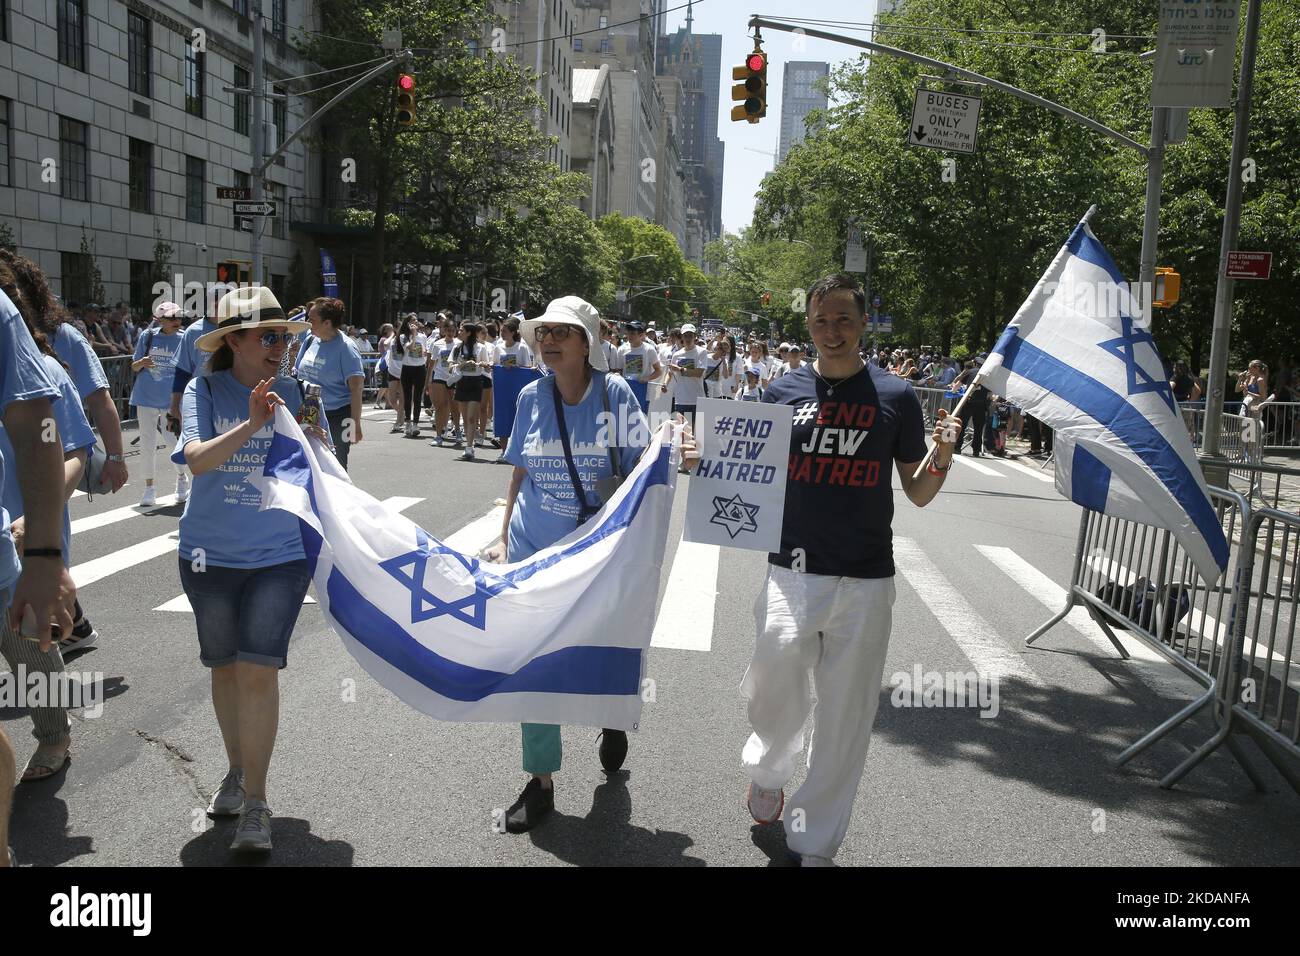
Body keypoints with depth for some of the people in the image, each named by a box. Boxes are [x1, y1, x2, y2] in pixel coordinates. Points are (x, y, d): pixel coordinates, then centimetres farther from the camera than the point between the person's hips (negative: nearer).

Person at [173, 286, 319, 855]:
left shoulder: (293, 392, -2)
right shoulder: (205, 391, -5)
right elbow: (196, 460, -22)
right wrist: (250, 425, -33)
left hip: (279, 556, -1)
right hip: (211, 554, 1)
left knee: (258, 671, -8)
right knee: (225, 667, 15)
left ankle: (255, 804, 3)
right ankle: (238, 770, 38)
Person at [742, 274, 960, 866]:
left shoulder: (895, 396, 3)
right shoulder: (783, 392, 4)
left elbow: (918, 494, 7)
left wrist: (942, 459, -13)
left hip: (866, 579, 0)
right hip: (793, 572, 0)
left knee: (846, 717, 5)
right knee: (774, 684, -14)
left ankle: (816, 843, 23)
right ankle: (768, 768, 21)